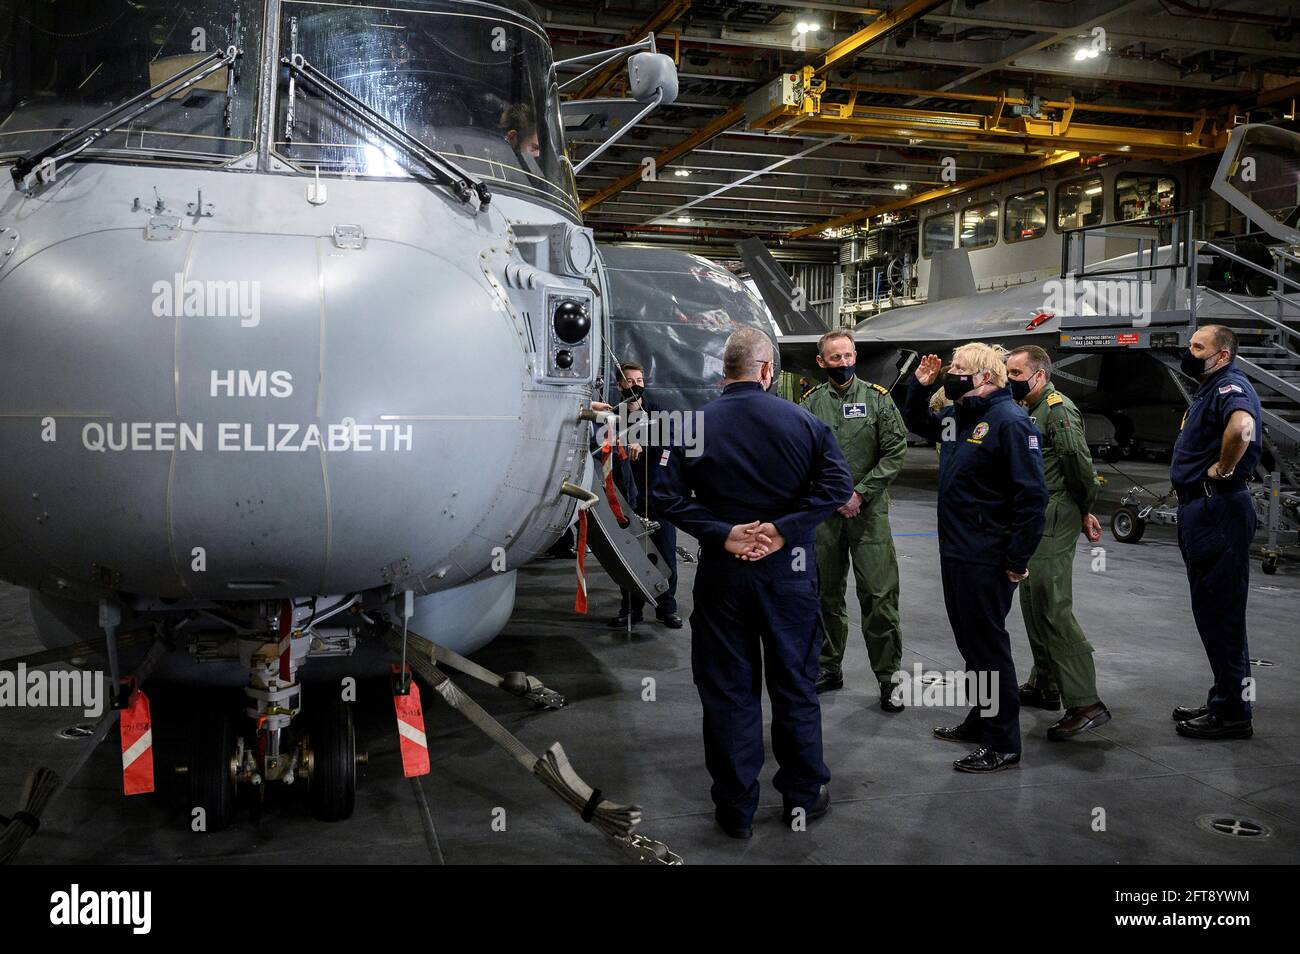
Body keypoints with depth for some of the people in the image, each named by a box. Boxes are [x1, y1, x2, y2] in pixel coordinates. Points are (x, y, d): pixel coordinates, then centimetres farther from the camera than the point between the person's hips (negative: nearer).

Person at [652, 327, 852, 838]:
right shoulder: (802, 420, -4)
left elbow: (665, 495, -10)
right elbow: (837, 484, -11)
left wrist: (722, 534, -11)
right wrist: (784, 530, -13)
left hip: (722, 573, 0)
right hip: (789, 571, 0)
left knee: (727, 690, 9)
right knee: (794, 683, 14)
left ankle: (736, 809, 18)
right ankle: (803, 795, 26)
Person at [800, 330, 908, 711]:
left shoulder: (877, 397, 0)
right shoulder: (811, 402, 6)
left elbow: (896, 452, -3)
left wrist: (860, 493, -11)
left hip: (869, 510, -2)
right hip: (824, 511, 3)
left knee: (879, 595, -5)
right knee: (827, 594, 12)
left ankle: (888, 676, 6)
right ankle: (830, 668, 26)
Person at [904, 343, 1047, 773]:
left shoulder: (1009, 421, -17)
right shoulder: (958, 416, 11)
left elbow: (1031, 495, -21)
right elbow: (917, 423, 33)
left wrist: (1017, 560, -21)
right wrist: (920, 386, 14)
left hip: (985, 560, -9)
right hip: (954, 552, 9)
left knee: (988, 646, -1)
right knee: (970, 642, 19)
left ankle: (1002, 744, 9)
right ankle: (981, 720, 33)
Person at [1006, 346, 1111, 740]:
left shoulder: (1058, 409, -14)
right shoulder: (1027, 410, 17)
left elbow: (1081, 466, -17)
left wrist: (1085, 511, -4)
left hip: (1052, 521, -10)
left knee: (1054, 610, -14)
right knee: (1034, 605, 16)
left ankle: (1085, 704, -14)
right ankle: (1045, 685, 29)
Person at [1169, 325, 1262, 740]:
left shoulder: (1230, 386, -14)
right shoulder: (1207, 391, 19)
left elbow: (1242, 427, -37)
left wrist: (1224, 468, -23)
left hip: (1217, 512, -11)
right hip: (1199, 510, 11)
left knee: (1221, 613, -5)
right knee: (1210, 611, 16)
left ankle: (1232, 714, 2)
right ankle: (1222, 702, 26)